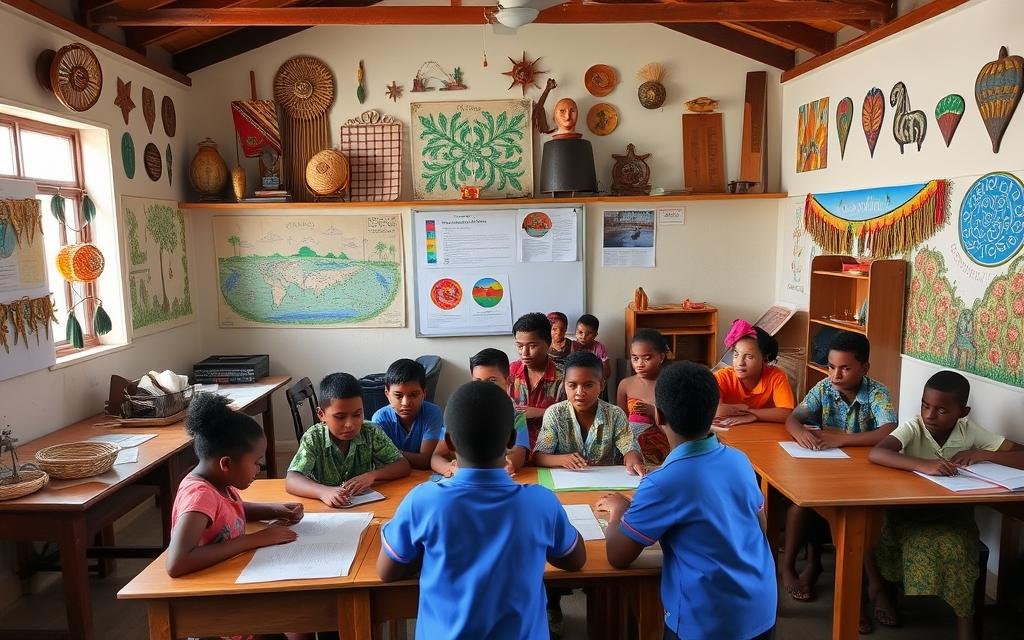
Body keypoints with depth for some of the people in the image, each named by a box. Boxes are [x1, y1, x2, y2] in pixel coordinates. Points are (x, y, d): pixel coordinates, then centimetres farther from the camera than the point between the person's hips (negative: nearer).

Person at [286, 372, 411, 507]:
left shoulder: (371, 433, -8)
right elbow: (291, 481, -22)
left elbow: (403, 466, -7)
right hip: (326, 507, -1)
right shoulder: (313, 438, -12)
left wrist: (372, 475, -24)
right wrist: (323, 492, -40)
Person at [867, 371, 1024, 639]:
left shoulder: (970, 433, -6)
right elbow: (876, 454, -32)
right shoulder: (913, 429, -14)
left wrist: (983, 454, -20)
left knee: (954, 549, -30)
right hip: (909, 513, -1)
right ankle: (879, 586, 0)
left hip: (952, 516, 1)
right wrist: (922, 464, -45)